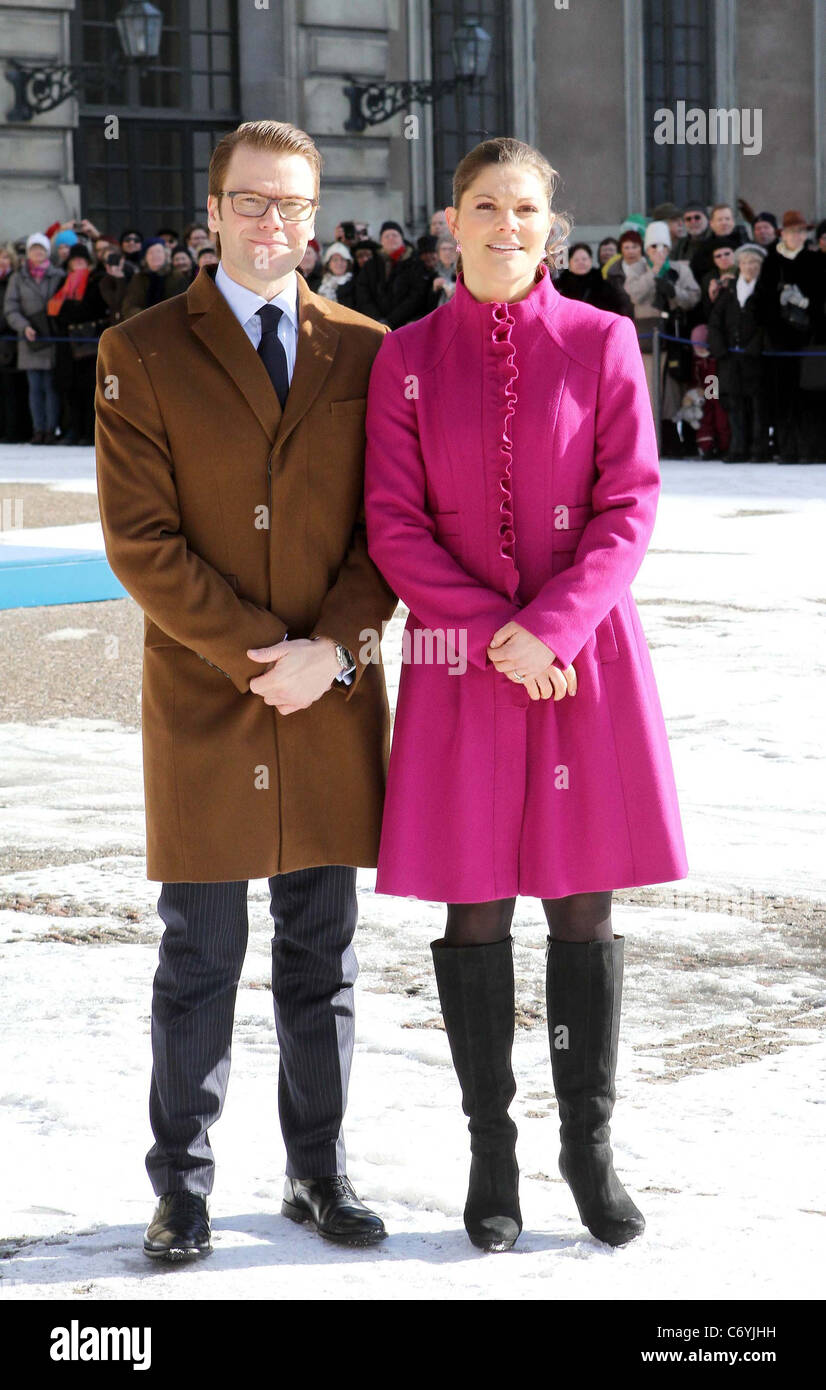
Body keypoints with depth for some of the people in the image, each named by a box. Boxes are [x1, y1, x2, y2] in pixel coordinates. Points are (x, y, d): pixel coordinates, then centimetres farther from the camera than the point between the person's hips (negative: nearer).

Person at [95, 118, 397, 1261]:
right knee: (200, 962, 3)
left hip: (336, 699, 3)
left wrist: (332, 650, -10)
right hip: (203, 702, -2)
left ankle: (320, 1174, 21)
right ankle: (183, 1188, 14)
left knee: (322, 956, 10)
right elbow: (140, 542, -7)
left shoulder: (364, 350, 7)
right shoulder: (141, 353, -1)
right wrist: (258, 655, -13)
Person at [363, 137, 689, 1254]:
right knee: (476, 914, 3)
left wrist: (551, 626, -15)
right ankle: (491, 1152, 15)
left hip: (586, 654, 0)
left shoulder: (602, 342, 2)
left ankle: (589, 1143, 17)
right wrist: (494, 634, -12)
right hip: (460, 661, 0)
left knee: (584, 910, 4)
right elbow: (394, 527, -1)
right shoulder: (407, 357, 3)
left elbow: (629, 504, -3)